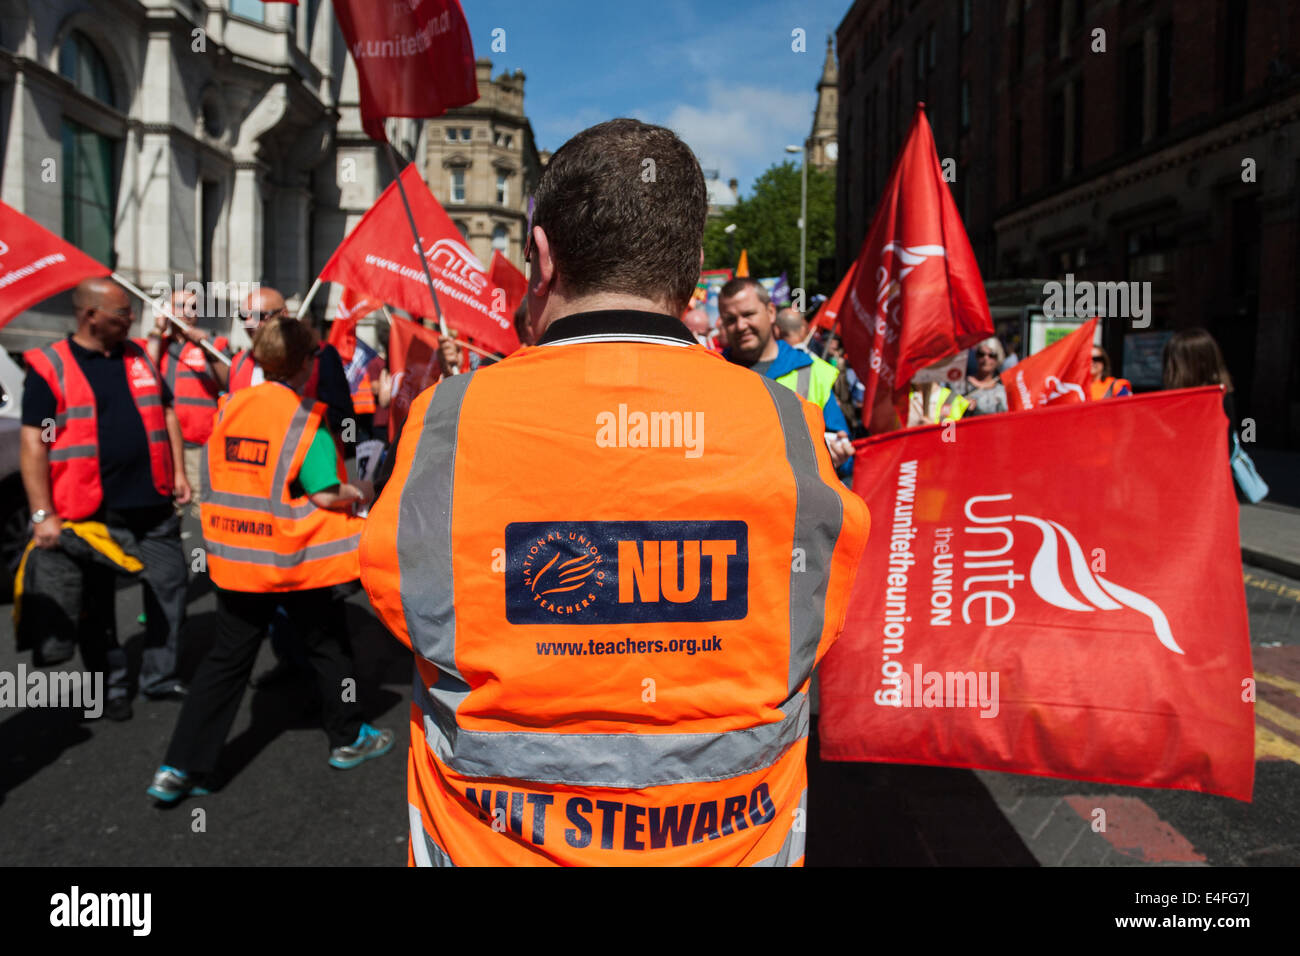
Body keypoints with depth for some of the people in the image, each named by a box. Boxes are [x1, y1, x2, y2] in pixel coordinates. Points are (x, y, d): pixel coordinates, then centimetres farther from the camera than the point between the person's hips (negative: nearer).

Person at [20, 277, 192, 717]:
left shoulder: (138, 356, 10)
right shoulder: (49, 367, -5)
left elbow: (165, 413, 18)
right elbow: (33, 443, -8)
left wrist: (178, 472, 10)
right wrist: (42, 514, -13)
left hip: (153, 502, 4)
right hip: (91, 510, -4)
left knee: (170, 584, 8)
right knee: (96, 603, 8)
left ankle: (159, 676, 23)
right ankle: (111, 686, 24)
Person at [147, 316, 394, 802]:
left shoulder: (230, 407, 2)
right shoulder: (305, 419, -15)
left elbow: (219, 478, 11)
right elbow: (325, 495, -18)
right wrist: (357, 494, 1)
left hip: (235, 556, 5)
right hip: (298, 559, -4)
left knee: (227, 658, 13)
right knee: (329, 645, 16)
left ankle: (179, 767, 12)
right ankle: (348, 739, 31)